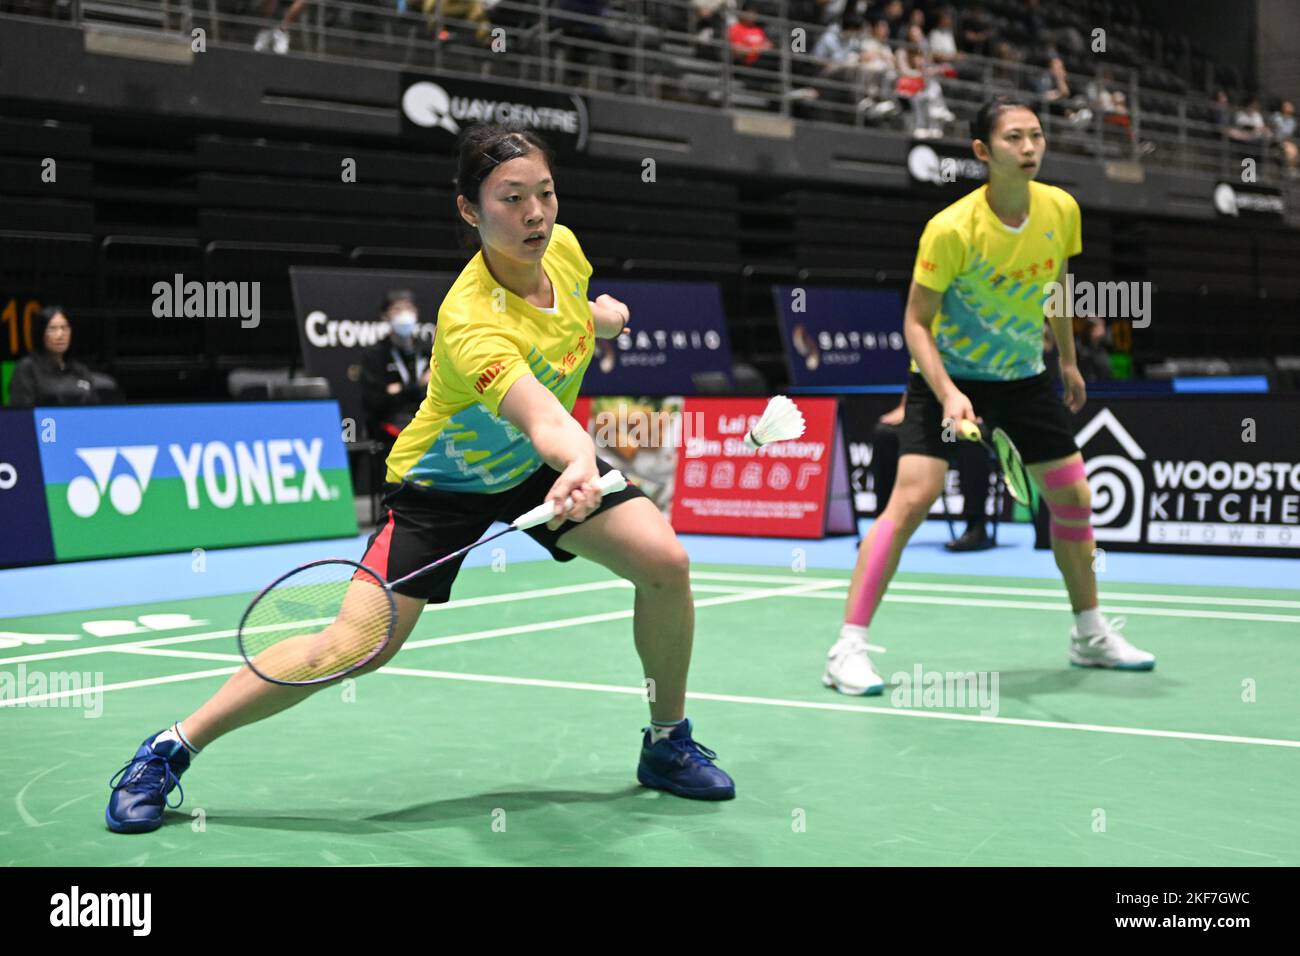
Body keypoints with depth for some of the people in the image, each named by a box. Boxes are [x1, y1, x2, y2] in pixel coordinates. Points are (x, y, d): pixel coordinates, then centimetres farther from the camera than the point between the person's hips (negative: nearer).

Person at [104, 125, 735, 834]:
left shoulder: (562, 245, -16)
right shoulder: (471, 323, -39)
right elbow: (541, 417, -55)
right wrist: (578, 463, -72)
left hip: (541, 461, 6)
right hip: (444, 478, -6)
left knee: (665, 562, -14)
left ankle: (667, 744, 10)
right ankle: (170, 749, 1)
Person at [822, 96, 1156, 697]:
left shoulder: (1062, 210, -9)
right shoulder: (951, 229, -25)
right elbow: (916, 321, -19)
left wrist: (1068, 359, 18)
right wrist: (948, 395, -32)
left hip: (1024, 376, 6)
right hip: (949, 376, -6)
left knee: (1073, 496, 9)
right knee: (913, 497, -20)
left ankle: (1090, 636, 29)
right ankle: (847, 650, -15)